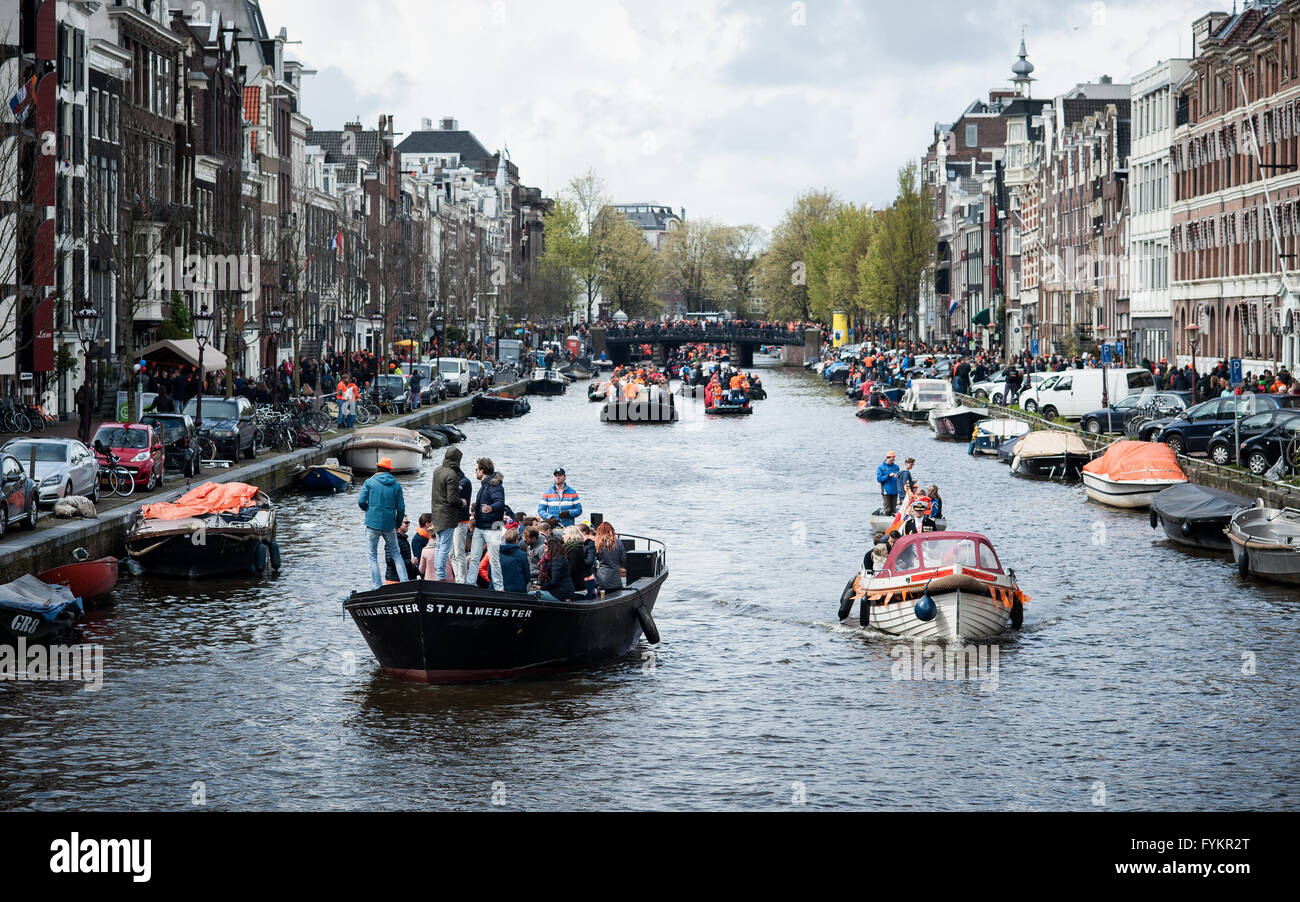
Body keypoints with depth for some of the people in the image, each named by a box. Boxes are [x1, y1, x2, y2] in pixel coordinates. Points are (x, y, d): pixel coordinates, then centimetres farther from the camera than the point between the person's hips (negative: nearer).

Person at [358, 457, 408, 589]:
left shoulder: (370, 482, -3)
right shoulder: (396, 485, 2)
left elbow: (361, 502, -6)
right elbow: (401, 508, 1)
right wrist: (397, 524, 15)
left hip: (373, 523, -2)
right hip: (389, 525, 2)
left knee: (373, 555, 7)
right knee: (396, 553, 15)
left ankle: (376, 585, 1)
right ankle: (404, 581, 5)